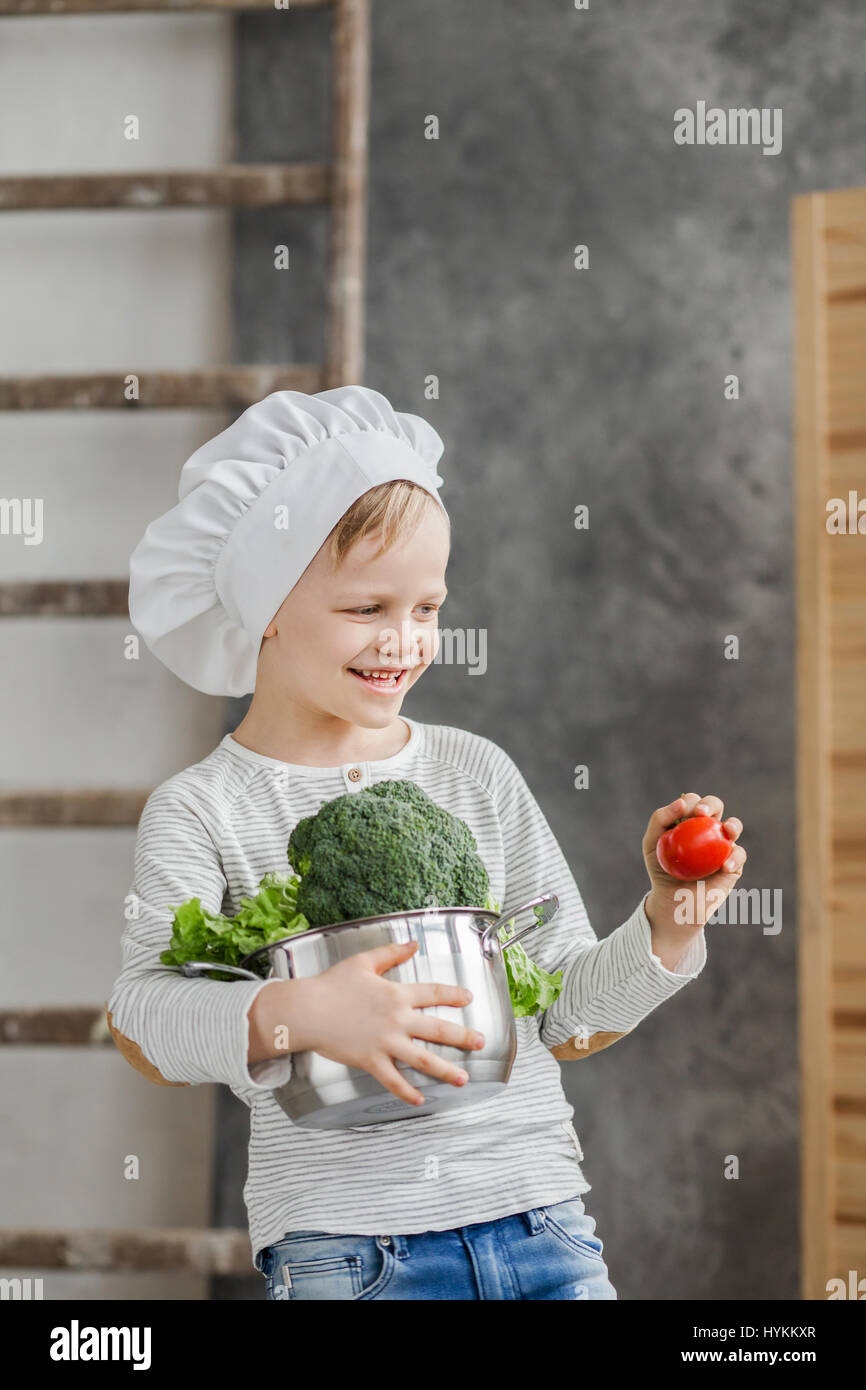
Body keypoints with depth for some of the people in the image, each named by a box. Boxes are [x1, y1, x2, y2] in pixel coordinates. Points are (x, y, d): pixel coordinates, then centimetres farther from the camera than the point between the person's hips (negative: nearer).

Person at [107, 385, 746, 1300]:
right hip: (342, 1249, -3)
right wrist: (293, 1014, -30)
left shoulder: (478, 774, 10)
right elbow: (142, 1023, -14)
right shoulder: (201, 812, 0)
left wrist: (669, 918, -3)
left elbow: (568, 1016, 13)